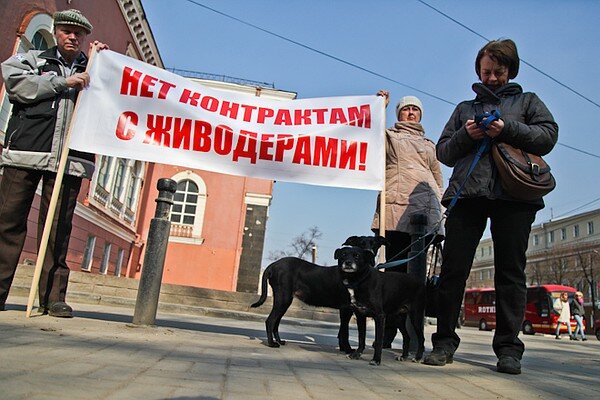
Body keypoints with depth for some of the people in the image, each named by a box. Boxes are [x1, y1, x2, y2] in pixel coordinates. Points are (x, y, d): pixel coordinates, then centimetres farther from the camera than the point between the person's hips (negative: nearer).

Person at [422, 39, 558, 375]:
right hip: (467, 193, 2)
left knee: (511, 271, -2)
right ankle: (445, 342, 2)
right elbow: (443, 152, 18)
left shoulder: (527, 101, 22)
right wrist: (465, 135, -1)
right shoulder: (465, 108, 26)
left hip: (514, 195, -1)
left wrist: (508, 129, -8)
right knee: (453, 269, -5)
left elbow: (548, 136, 6)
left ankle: (508, 348, 5)